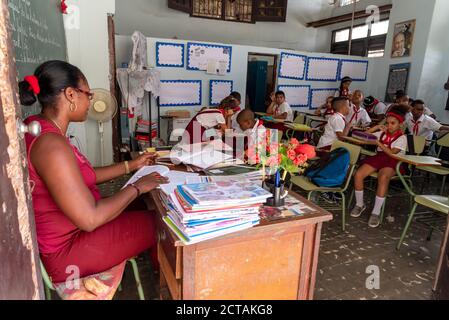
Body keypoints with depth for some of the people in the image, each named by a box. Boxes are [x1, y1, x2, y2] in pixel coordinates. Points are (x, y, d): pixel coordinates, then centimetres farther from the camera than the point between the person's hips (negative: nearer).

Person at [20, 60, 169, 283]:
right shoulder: (51, 144, -30)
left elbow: (81, 177, 10)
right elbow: (90, 219, -31)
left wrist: (131, 166, 11)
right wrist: (137, 187, -18)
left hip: (63, 233, 9)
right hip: (67, 251, -9)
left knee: (143, 211, 18)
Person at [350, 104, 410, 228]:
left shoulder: (402, 138, 1)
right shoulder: (382, 133, 16)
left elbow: (392, 153, -15)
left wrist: (378, 143, -19)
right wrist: (376, 127, 6)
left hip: (392, 162, -4)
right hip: (378, 157, 5)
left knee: (383, 178, -39)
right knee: (358, 175, -23)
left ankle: (376, 213, -31)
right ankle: (360, 204, -2)